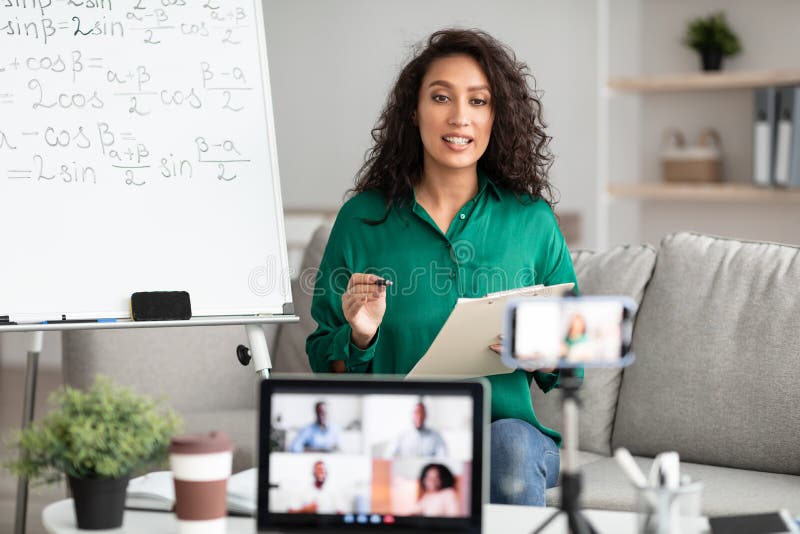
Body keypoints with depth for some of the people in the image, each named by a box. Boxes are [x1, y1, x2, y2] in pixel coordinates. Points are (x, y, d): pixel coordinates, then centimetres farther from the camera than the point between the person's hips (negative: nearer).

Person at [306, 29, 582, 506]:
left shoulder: (531, 219, 6)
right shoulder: (362, 219, 5)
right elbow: (325, 364, 10)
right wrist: (359, 337, -12)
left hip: (508, 426, 2)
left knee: (512, 444, -33)